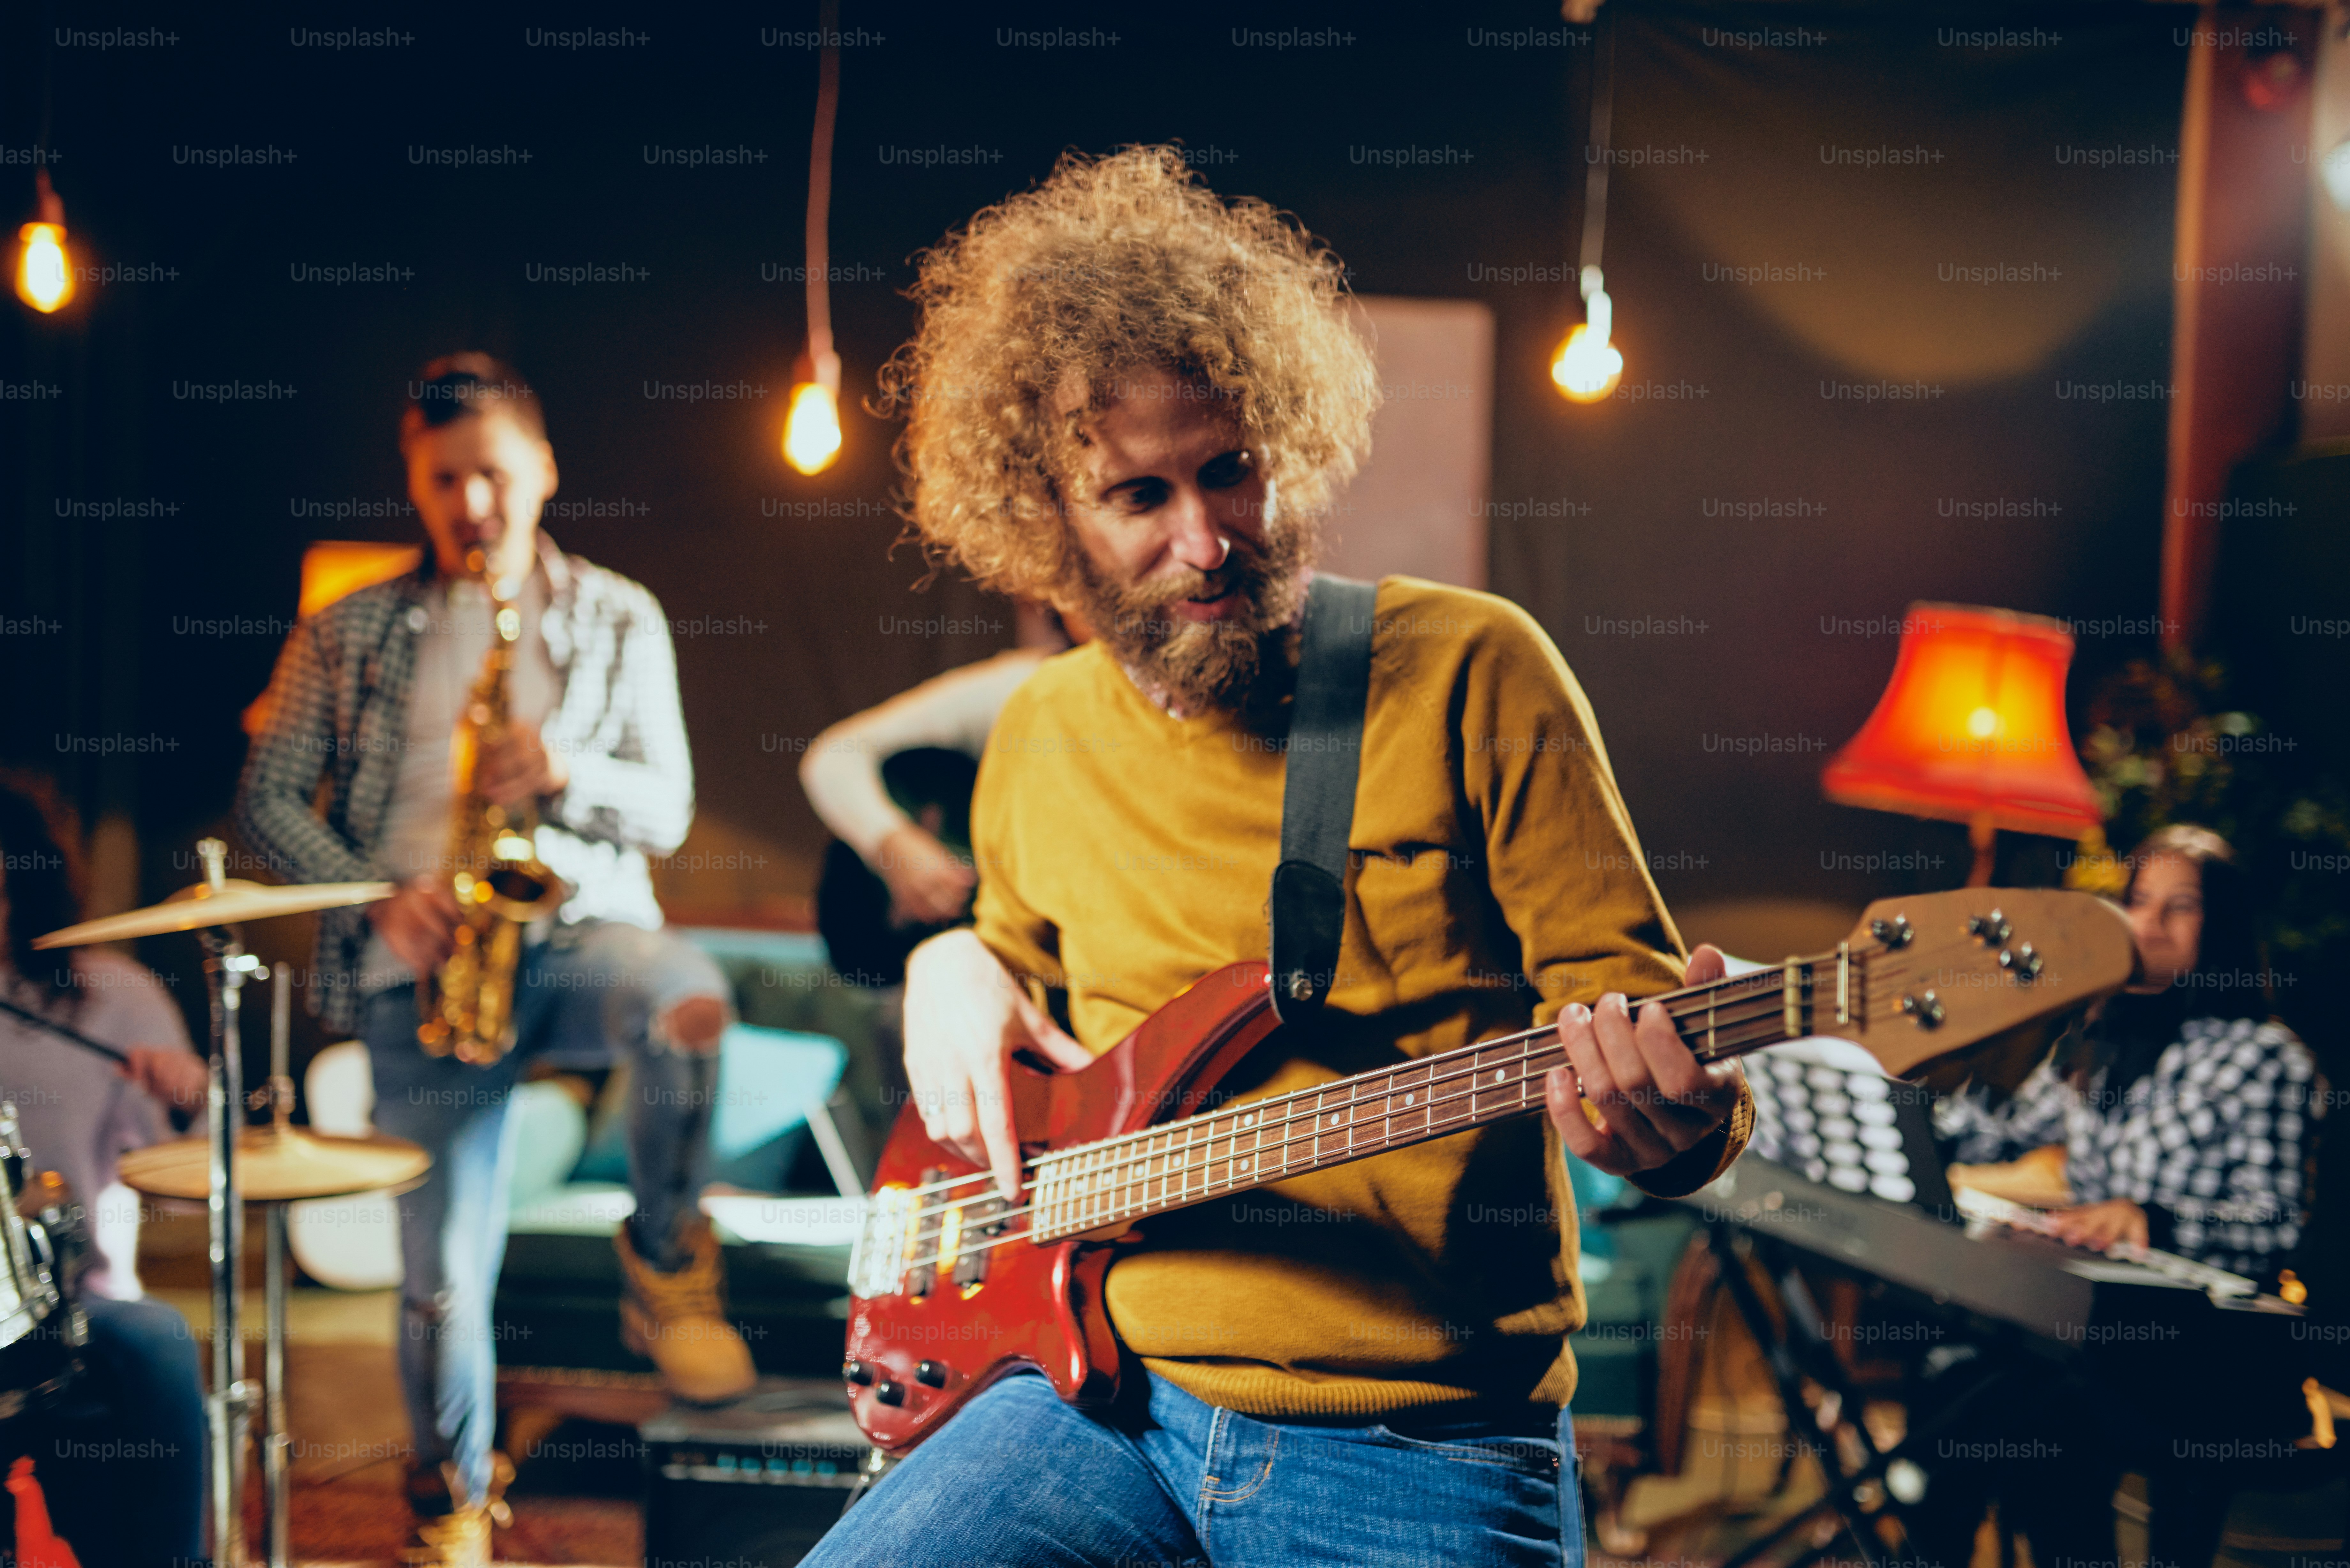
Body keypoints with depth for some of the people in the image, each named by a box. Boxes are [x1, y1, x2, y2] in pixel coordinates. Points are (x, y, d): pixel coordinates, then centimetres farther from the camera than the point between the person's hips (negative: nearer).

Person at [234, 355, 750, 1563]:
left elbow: (668, 812, 9)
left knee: (687, 1000, -36)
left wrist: (571, 772, -13)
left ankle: (664, 1255, -11)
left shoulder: (619, 620, 12)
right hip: (423, 970, 0)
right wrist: (374, 895, -8)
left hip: (581, 929, 0)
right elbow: (269, 796, 9)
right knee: (444, 1272, -5)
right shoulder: (350, 633, 12)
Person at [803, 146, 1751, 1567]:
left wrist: (1671, 1114, -26)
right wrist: (955, 967, 7)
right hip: (1108, 1388, 3)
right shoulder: (1040, 742, 11)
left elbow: (1625, 1001, -3)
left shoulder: (1471, 672, -4)